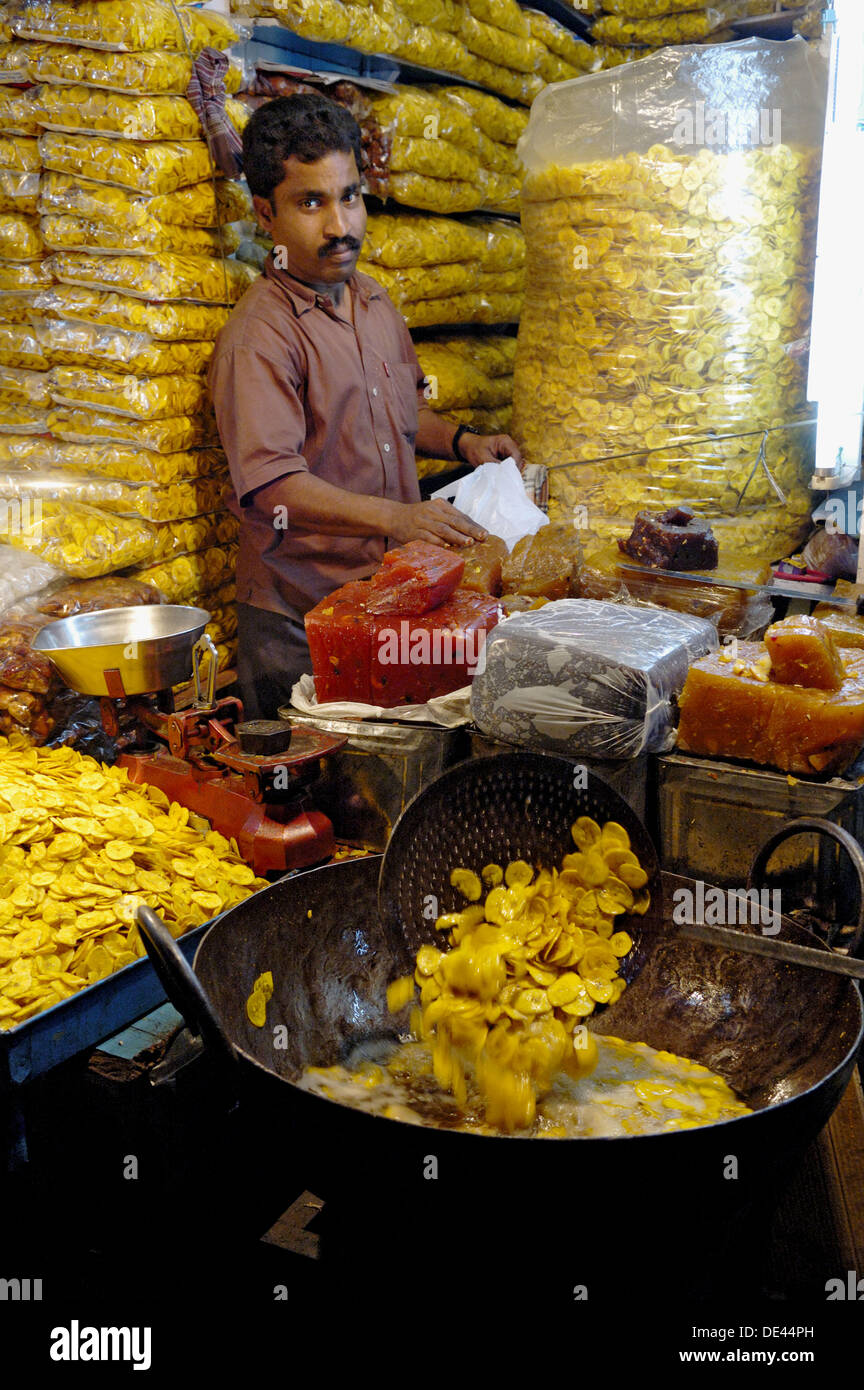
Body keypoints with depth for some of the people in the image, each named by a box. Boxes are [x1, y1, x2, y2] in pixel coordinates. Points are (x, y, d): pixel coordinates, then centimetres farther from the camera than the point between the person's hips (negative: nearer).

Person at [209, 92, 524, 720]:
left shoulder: (377, 303, 12)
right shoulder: (258, 337, -16)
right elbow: (270, 486, -26)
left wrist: (461, 441, 9)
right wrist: (393, 517, -35)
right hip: (299, 614, -7)